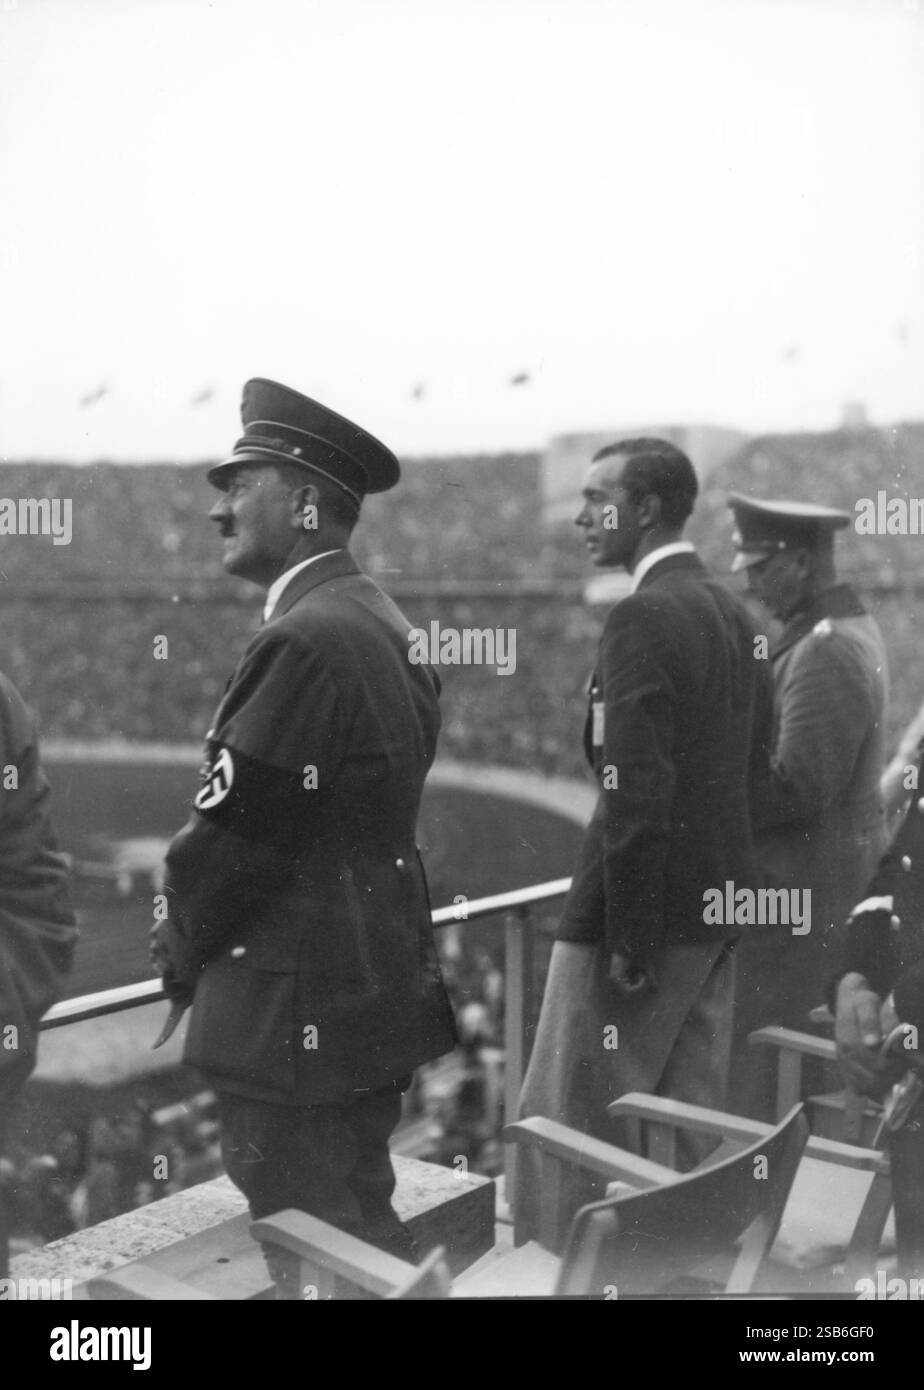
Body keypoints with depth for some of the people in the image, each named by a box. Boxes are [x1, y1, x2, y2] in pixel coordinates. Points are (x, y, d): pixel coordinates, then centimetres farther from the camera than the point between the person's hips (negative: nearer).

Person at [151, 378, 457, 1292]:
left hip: (296, 1017, -9)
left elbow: (234, 832, -19)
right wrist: (198, 939, 12)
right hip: (376, 998, 10)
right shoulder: (384, 626, 10)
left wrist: (183, 950, -1)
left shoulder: (304, 641, -21)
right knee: (365, 1230, 20)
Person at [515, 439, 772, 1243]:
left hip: (646, 906, -9)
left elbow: (637, 790, -22)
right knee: (691, 1123, 16)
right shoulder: (730, 610, 11)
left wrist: (627, 937, -19)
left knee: (568, 1124, 1)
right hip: (717, 903, 9)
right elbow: (756, 758, 16)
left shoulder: (645, 617, -17)